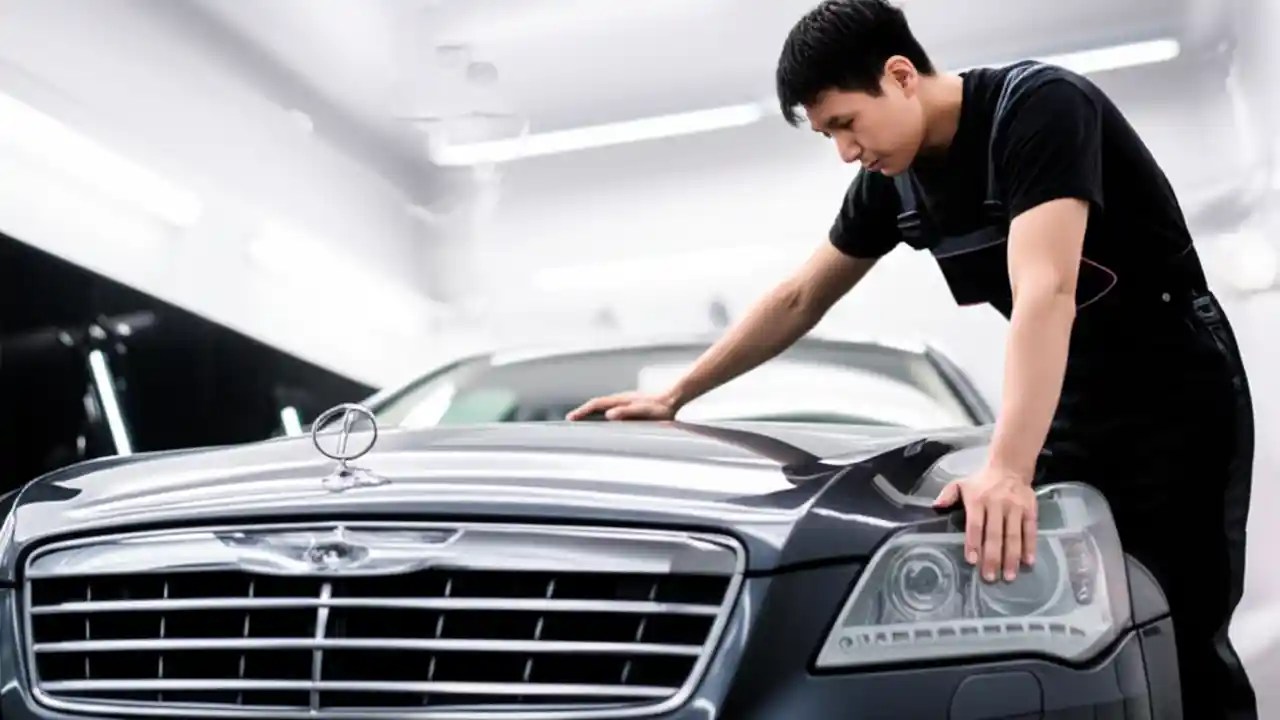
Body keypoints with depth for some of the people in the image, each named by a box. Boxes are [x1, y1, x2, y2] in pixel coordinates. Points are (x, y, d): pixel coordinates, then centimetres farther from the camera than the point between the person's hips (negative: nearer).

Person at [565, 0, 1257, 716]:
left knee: (1180, 646, -12)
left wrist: (1008, 470, -44)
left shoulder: (1041, 107, -21)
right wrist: (674, 396, 14)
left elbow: (1044, 290, -34)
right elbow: (799, 301, 13)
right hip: (1073, 403, 7)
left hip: (1174, 399, -6)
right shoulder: (894, 177, 2)